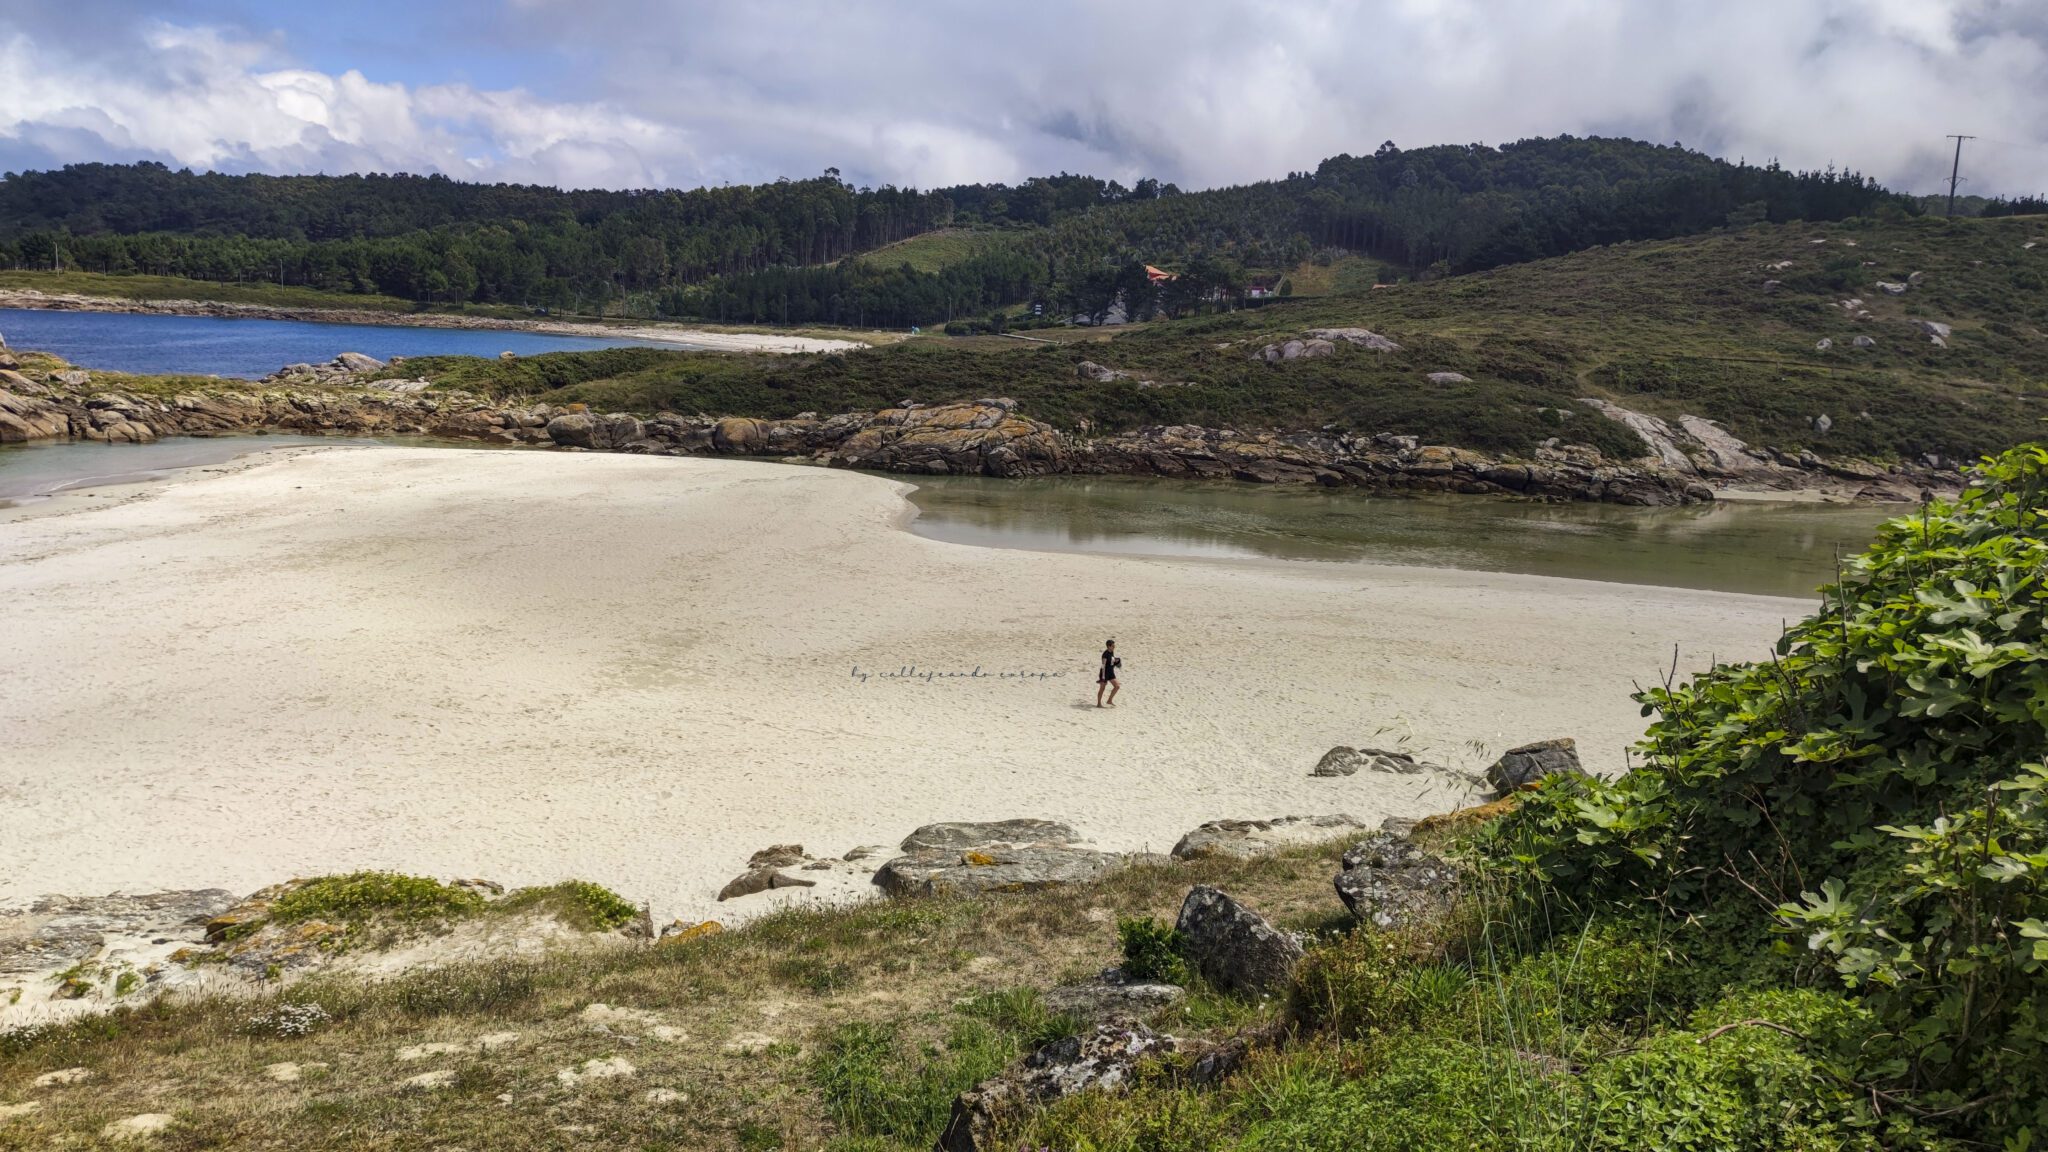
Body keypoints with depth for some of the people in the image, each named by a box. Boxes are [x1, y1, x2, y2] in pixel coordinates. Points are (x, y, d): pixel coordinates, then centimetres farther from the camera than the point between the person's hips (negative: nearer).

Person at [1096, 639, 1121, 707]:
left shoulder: (1112, 652, 5)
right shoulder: (1105, 654, -21)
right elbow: (1103, 665, -23)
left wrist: (1116, 661, 1)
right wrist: (1103, 676, -26)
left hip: (1111, 672, 8)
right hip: (1105, 672, -8)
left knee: (1117, 686, 4)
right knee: (1102, 688, 3)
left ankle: (1110, 700, 16)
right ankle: (1099, 703, 15)